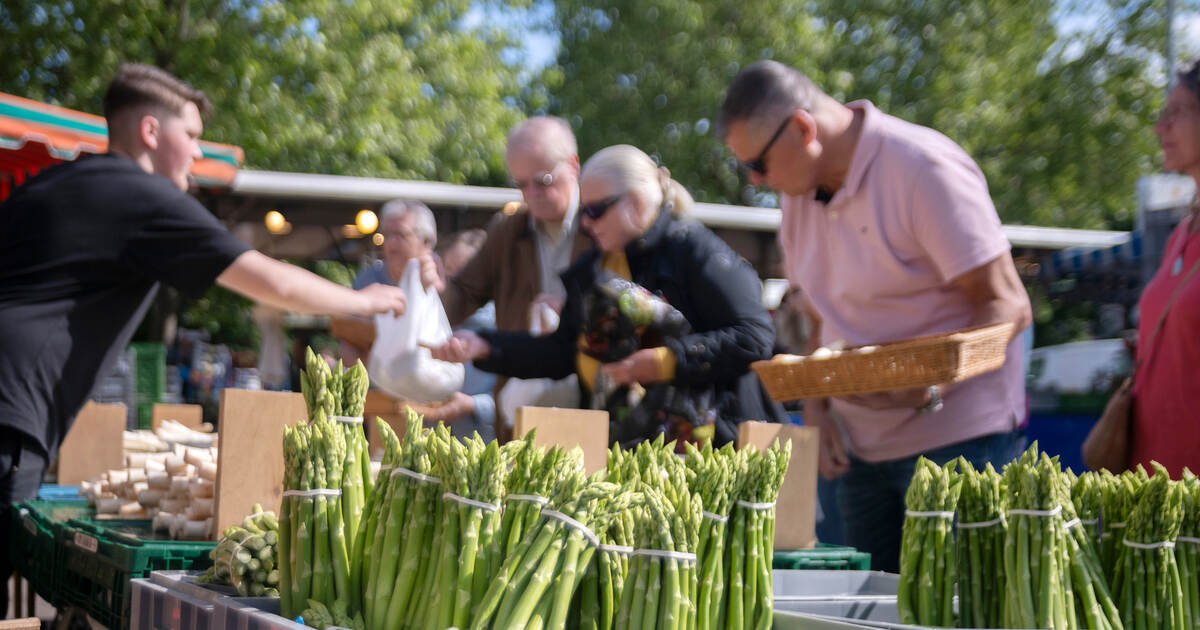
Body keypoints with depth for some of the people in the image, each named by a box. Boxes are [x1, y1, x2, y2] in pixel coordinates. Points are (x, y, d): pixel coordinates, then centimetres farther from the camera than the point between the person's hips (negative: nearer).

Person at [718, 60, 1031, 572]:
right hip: (861, 447, 7)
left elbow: (1007, 306, -16)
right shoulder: (799, 191, 9)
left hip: (960, 438, -7)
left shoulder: (925, 169, -14)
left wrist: (930, 383, -30)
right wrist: (815, 406, 2)